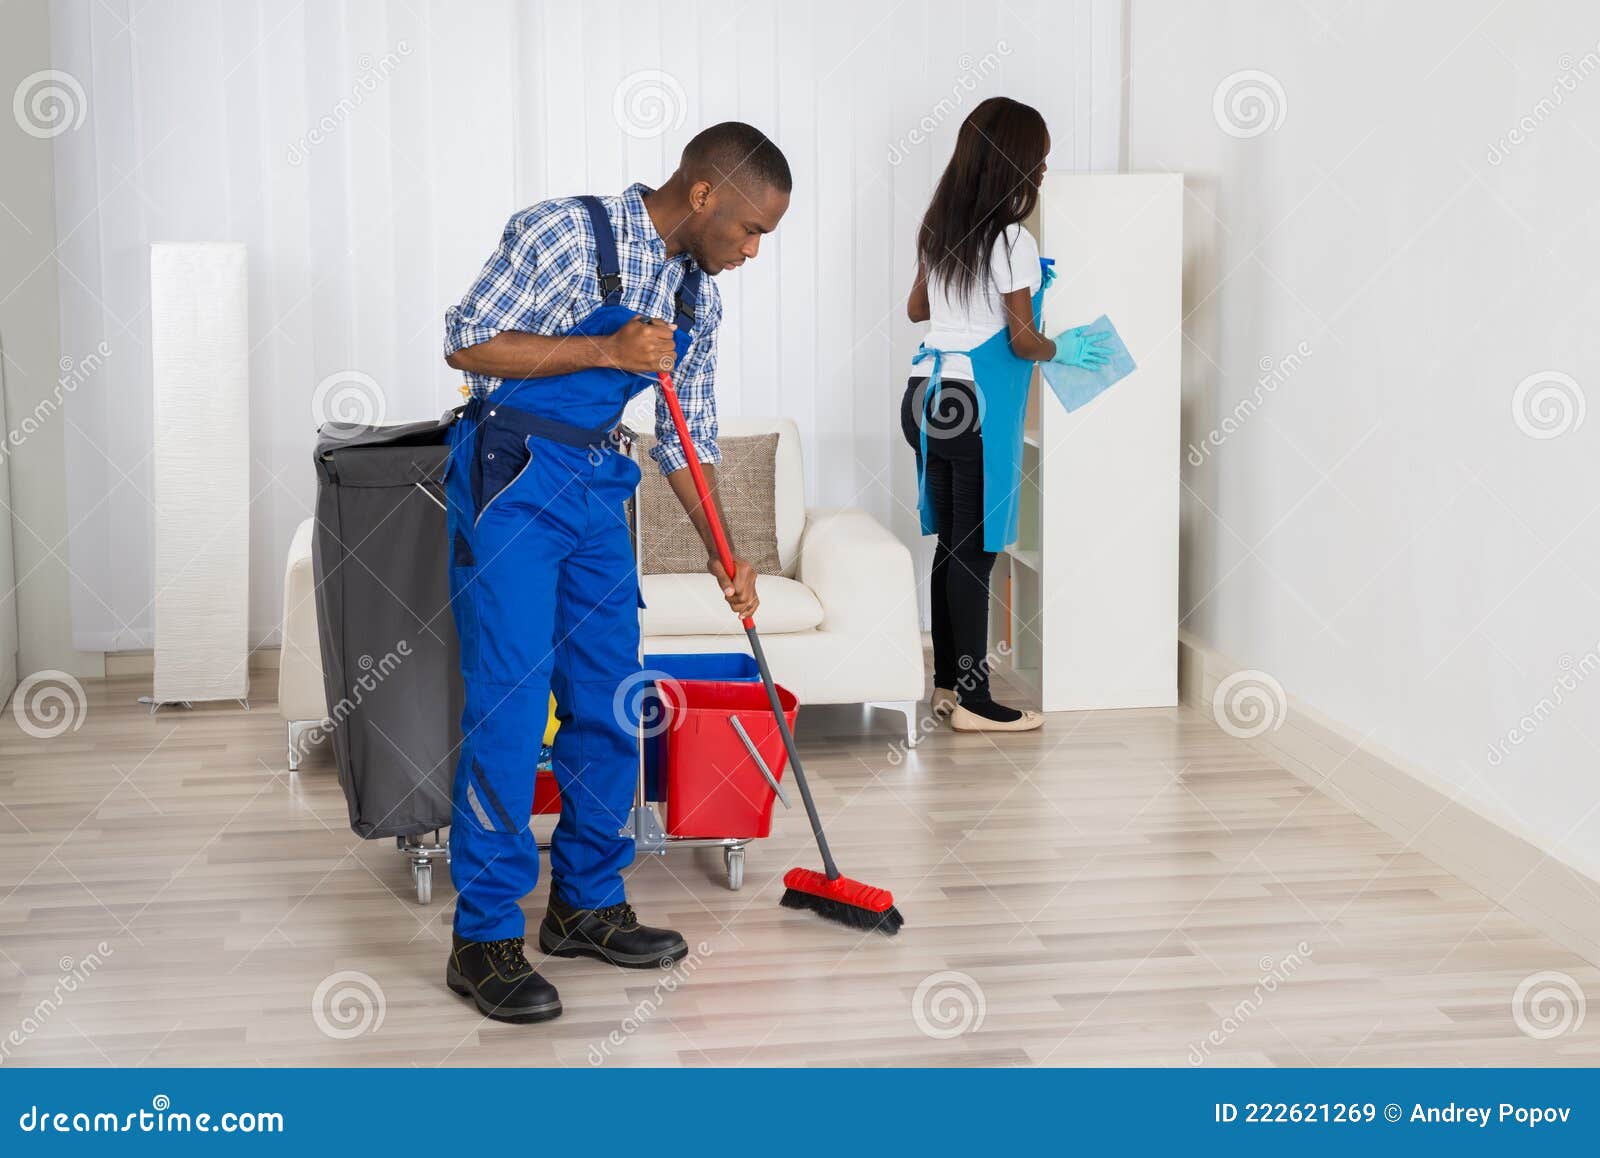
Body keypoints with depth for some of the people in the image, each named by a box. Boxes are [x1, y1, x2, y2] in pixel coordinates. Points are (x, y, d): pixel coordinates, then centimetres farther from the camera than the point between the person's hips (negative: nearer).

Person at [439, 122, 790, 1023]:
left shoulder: (698, 296, 8)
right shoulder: (567, 232, -14)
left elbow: (688, 435, 17)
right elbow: (468, 343, -15)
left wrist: (720, 549, 10)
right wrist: (607, 351, -20)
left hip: (598, 490, 7)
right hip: (512, 479, -7)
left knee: (610, 703, 7)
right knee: (509, 709, -9)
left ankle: (587, 905, 21)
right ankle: (486, 939, -3)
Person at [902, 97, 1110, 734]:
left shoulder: (943, 229, 9)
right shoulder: (1011, 240, -14)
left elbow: (916, 306, 22)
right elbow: (1023, 342, -12)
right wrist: (1062, 348, 7)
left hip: (929, 395, 8)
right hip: (976, 407, -8)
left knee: (953, 543, 14)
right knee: (975, 549, -4)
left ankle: (949, 680, 22)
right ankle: (973, 701, 0)